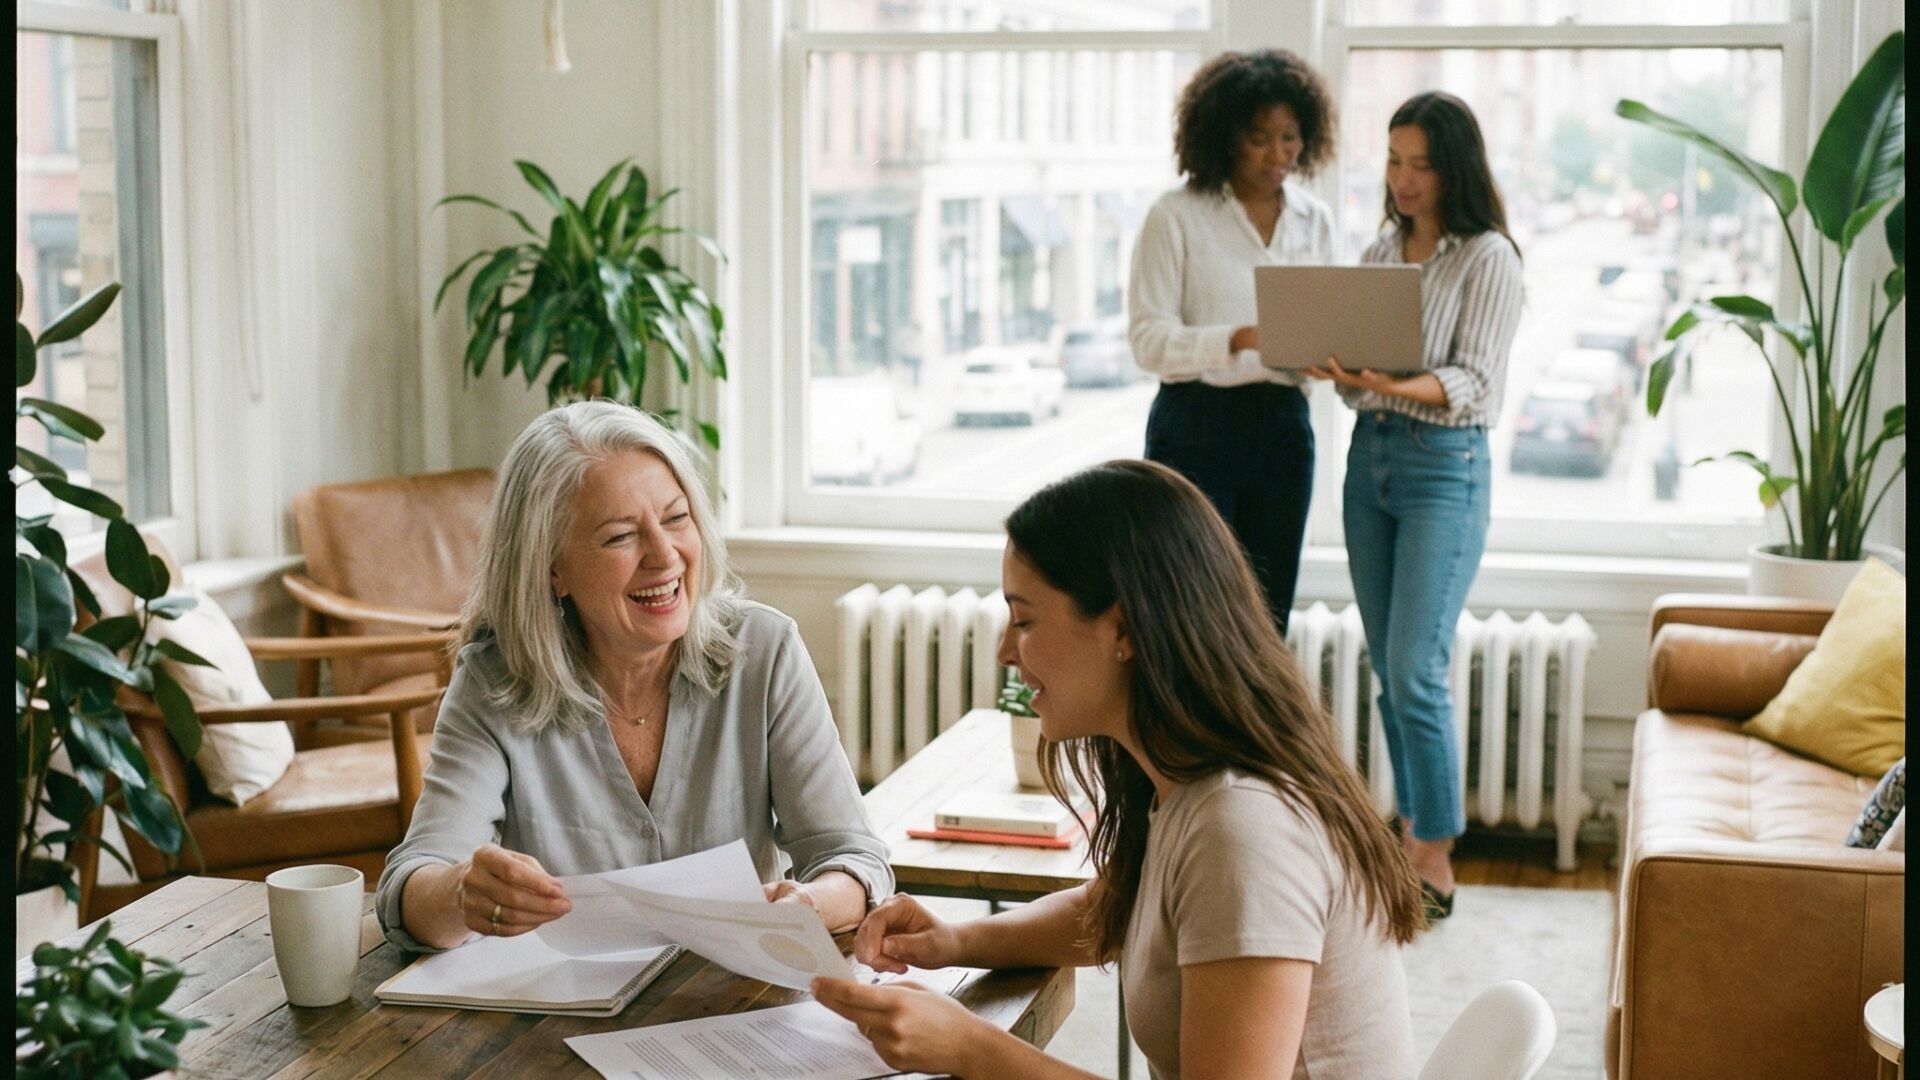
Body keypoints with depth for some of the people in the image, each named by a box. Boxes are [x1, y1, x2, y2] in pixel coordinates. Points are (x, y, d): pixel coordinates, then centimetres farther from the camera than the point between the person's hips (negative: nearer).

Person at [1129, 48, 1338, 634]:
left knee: (1268, 613, 9)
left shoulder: (1314, 219, 10)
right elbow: (1147, 337, -12)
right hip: (1196, 426, -5)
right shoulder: (1176, 216, -5)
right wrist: (1237, 340, -27)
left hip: (1283, 426, 5)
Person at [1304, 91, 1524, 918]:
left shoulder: (1488, 258, -6)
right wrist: (1337, 370, -9)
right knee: (1387, 667, 9)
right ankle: (1409, 833, 19)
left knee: (1415, 670, -11)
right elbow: (1357, 381, 14)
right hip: (1370, 454, 7)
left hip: (1445, 465, -7)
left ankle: (1435, 863, -4)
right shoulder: (1380, 252, 14)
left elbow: (1475, 383, -14)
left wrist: (1395, 382, -31)